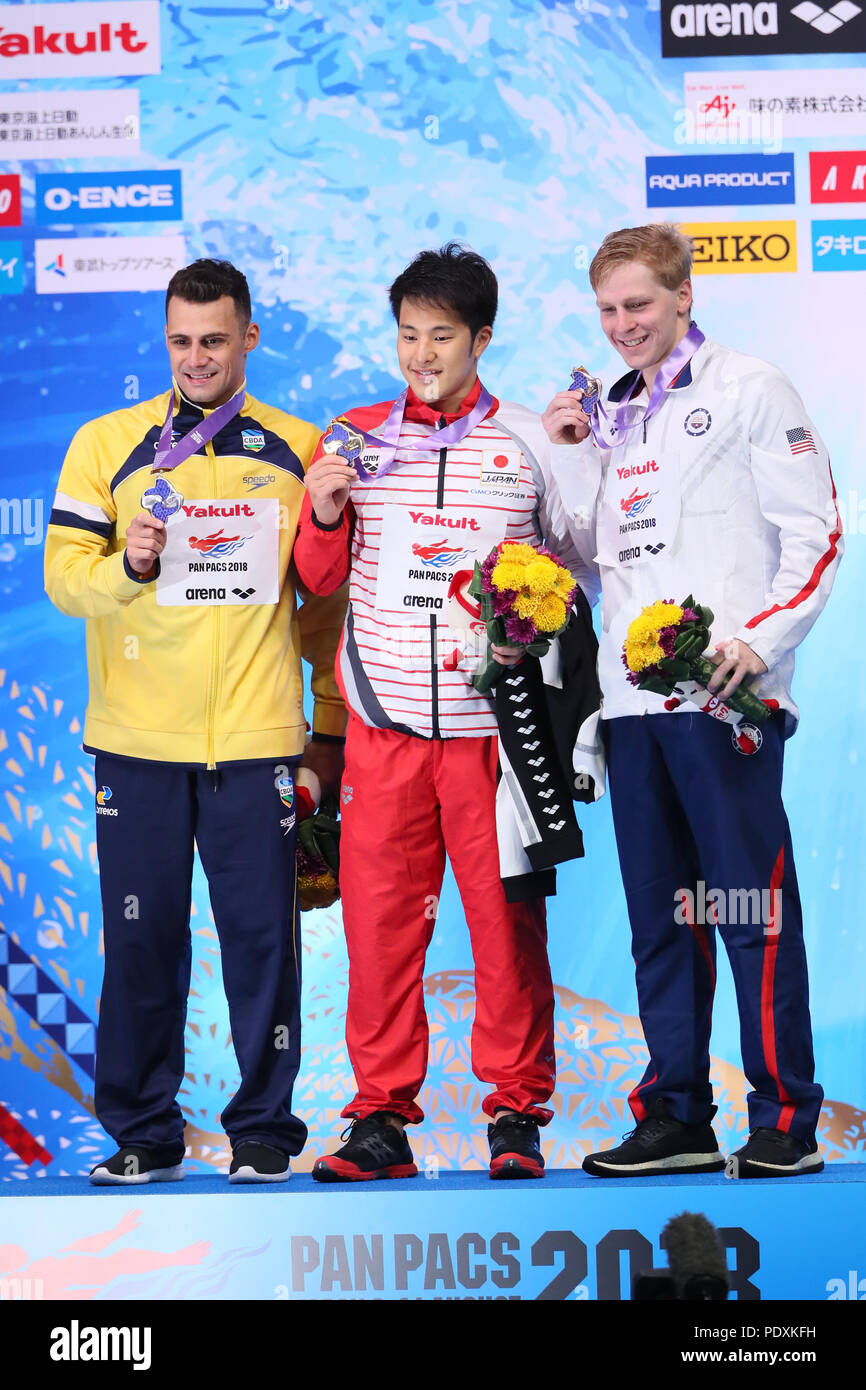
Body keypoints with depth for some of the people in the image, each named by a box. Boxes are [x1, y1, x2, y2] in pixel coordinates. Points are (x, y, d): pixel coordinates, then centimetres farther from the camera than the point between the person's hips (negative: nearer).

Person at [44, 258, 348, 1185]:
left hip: (256, 739, 0)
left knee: (261, 936, 1)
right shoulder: (106, 444, 7)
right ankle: (142, 1133, 16)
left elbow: (329, 597, 12)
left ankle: (263, 1129, 14)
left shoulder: (301, 451, 8)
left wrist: (332, 724, 9)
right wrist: (127, 565, -18)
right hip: (136, 742, 1)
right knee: (140, 940, 4)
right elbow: (63, 574, 2)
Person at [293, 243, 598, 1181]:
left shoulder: (529, 442, 6)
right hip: (383, 723, 2)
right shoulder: (353, 437, 11)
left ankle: (516, 1110, 10)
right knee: (378, 916, 1)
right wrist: (324, 511, -4)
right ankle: (382, 1113, 10)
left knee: (507, 916, 0)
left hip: (491, 719, -1)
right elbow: (320, 579, 14)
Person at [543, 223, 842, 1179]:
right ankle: (676, 1118, 15)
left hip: (724, 694, -6)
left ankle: (785, 1122, 1)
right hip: (632, 698, 6)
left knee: (753, 910, -5)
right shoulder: (608, 415, 20)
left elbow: (815, 534, -4)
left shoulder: (748, 390, 2)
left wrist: (761, 637, -16)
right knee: (660, 919, 8)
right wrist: (567, 452, 10)